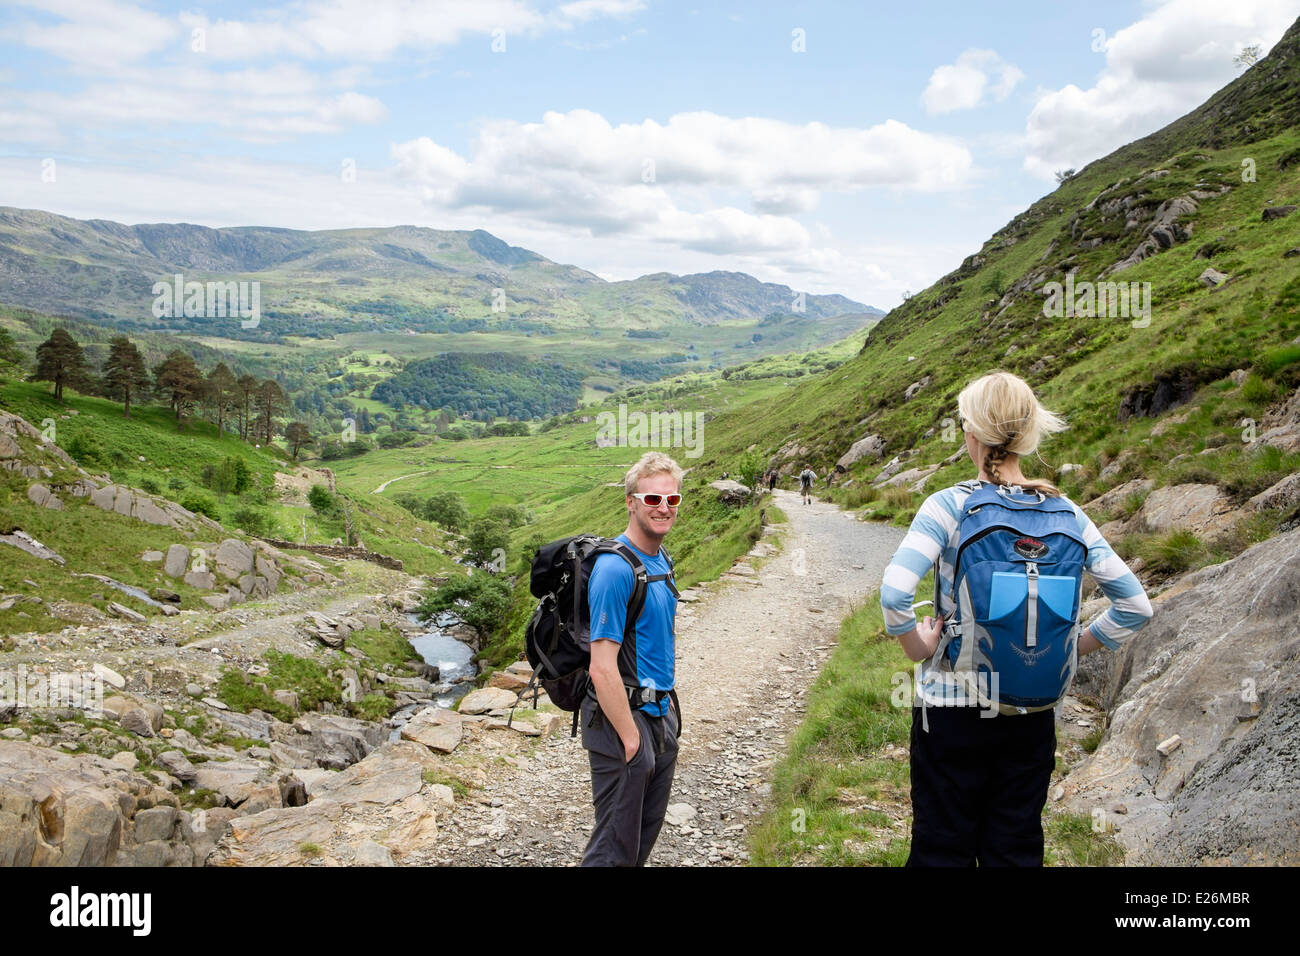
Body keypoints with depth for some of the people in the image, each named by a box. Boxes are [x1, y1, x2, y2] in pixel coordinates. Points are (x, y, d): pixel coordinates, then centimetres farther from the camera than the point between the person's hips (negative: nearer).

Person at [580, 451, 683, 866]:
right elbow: (602, 669, -23)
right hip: (622, 718, -9)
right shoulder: (615, 569, -21)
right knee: (616, 847, 1)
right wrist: (630, 737, -19)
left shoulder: (661, 560, 8)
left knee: (646, 834, 20)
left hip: (660, 714, 9)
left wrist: (666, 705, 16)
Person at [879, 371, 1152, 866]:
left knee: (943, 849, 10)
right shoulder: (1064, 513, -2)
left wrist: (918, 647, -12)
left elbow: (894, 591, -28)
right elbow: (1135, 605, -2)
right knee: (1017, 848, 17)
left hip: (953, 705, -3)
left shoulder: (949, 505, -14)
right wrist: (1071, 647, 6)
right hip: (1033, 711, 4)